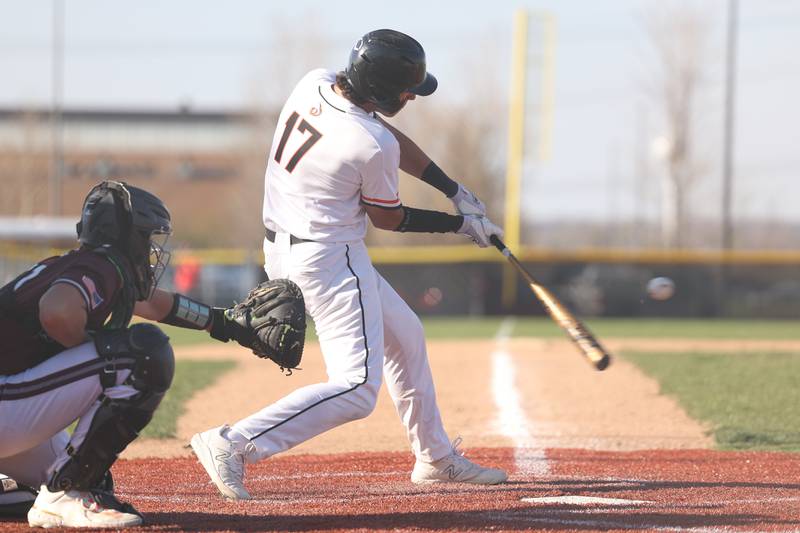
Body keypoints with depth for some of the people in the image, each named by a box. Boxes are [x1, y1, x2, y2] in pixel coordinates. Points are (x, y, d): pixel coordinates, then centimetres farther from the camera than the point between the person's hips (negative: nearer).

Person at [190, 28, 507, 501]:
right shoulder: (373, 146, -26)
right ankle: (234, 444, -18)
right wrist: (461, 224, 5)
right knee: (357, 391, -12)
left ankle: (436, 457, 36)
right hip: (329, 262, -10)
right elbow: (388, 218, -8)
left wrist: (455, 190, 13)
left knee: (405, 336, 24)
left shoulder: (314, 84, -3)